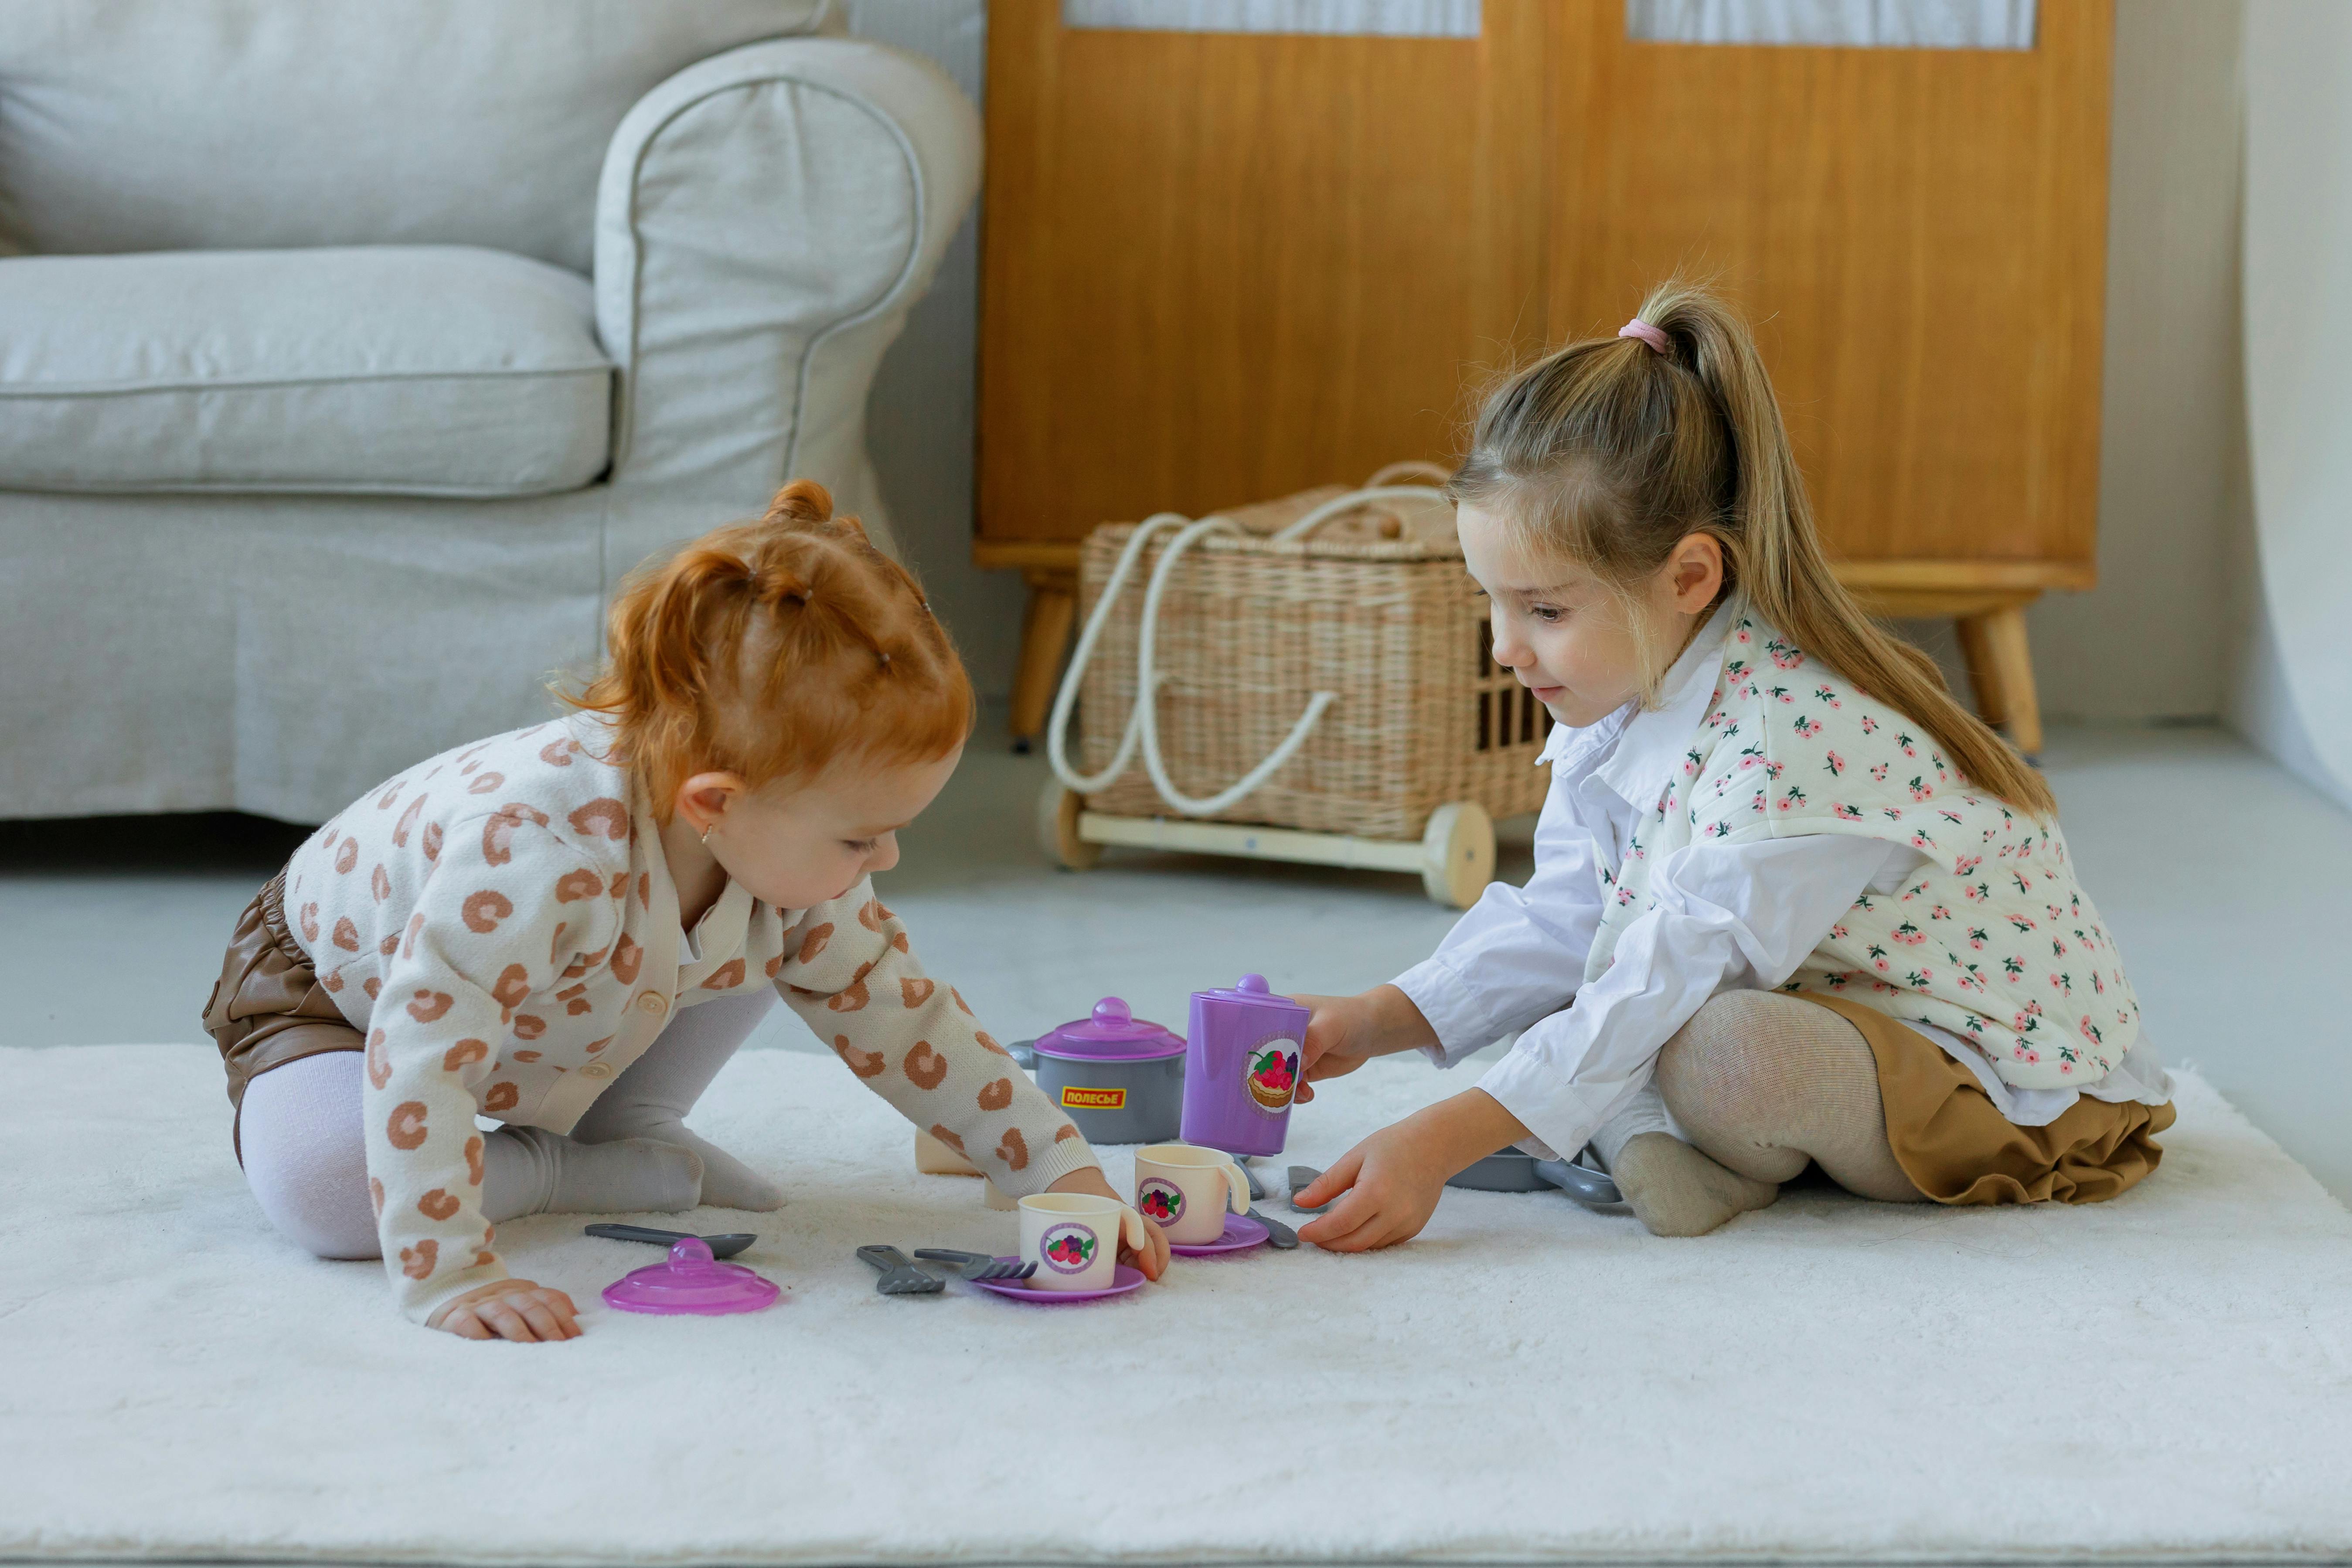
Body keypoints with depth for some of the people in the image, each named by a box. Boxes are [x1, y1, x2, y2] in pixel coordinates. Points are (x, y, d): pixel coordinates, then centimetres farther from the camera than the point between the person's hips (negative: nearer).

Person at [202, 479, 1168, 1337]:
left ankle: (621, 1130, 2)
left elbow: (893, 1013, -7)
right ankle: (556, 1171, -13)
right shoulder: (540, 848, -47)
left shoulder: (784, 850, -20)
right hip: (330, 979, -6)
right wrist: (446, 1276, -52)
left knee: (775, 936, -9)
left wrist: (1060, 1169, -12)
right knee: (314, 1181, -36)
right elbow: (421, 1048, -47)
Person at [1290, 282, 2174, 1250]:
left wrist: (1441, 1141, -37)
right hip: (1836, 1005, 9)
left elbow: (1664, 987, -34)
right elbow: (1562, 919, 5)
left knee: (1720, 1057, -36)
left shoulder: (1796, 740, -32)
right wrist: (1381, 1021, -8)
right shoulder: (1620, 696, -2)